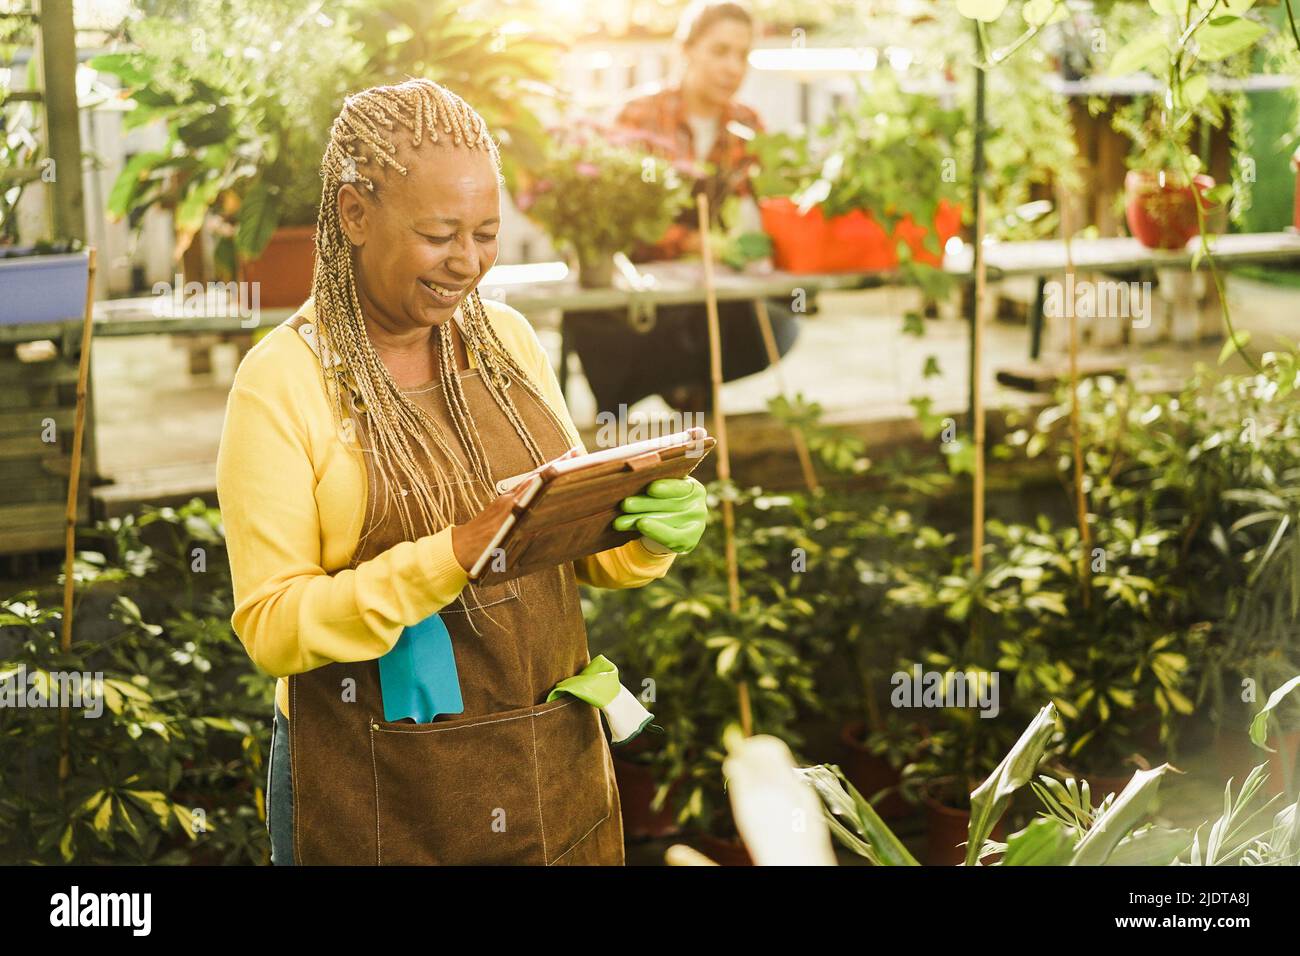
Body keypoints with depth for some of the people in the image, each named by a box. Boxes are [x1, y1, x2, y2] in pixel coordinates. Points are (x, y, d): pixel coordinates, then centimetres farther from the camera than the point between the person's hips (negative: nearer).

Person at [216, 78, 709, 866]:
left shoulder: (508, 336, 4)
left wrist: (648, 533, -12)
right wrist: (453, 557, -28)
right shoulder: (282, 380, -12)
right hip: (384, 798, -5)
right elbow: (270, 626, -16)